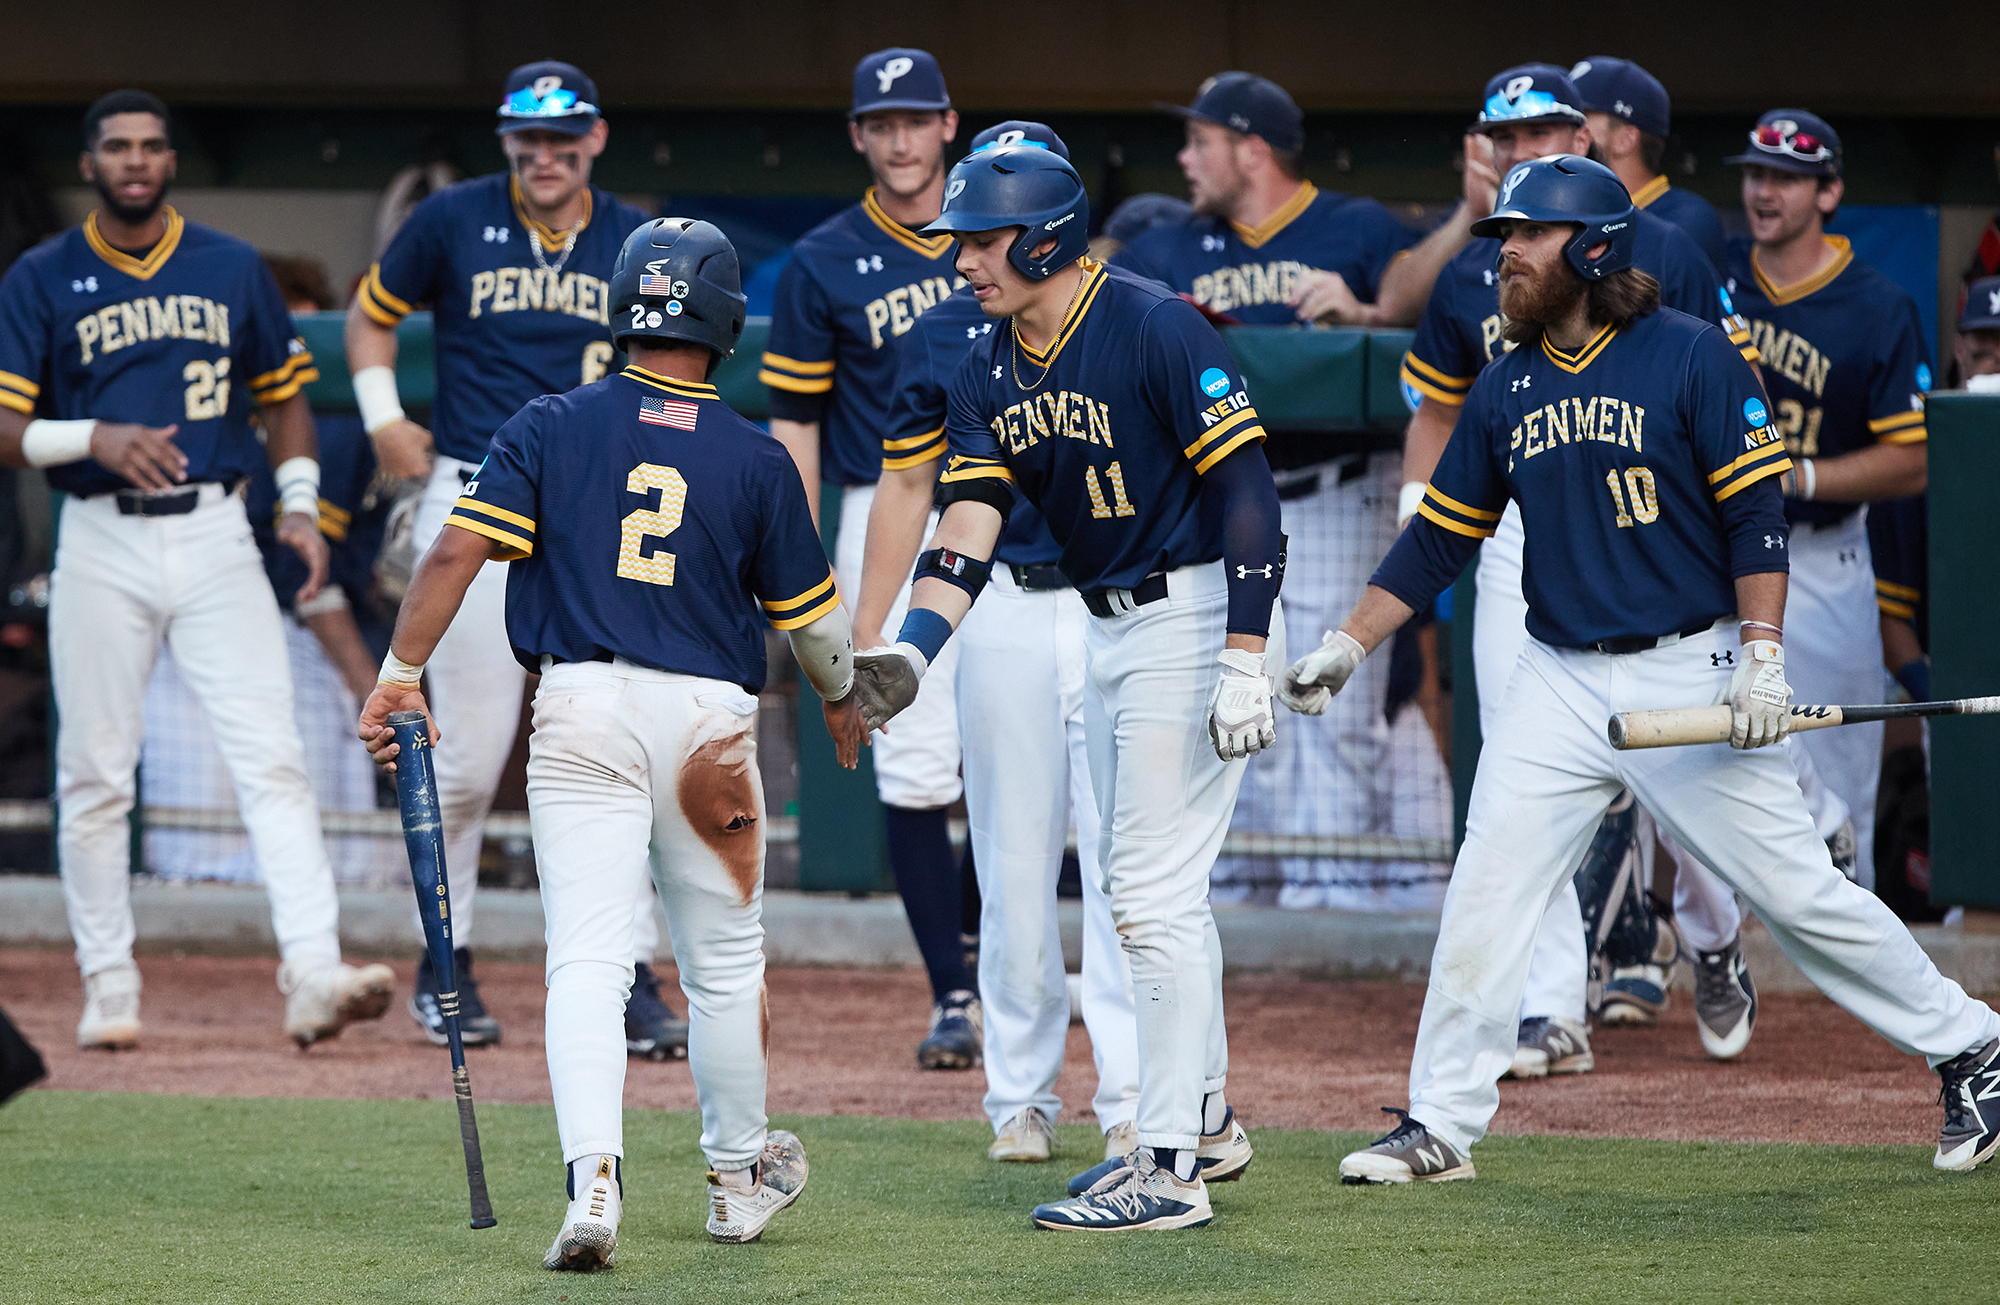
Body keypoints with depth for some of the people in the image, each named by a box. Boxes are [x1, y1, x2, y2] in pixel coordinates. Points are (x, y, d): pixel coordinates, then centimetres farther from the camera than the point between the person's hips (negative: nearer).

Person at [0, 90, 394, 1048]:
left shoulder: (233, 270, 10)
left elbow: (284, 394, 19)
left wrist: (301, 505, 4)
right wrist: (96, 438, -20)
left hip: (215, 535, 1)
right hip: (101, 545, -1)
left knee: (272, 756, -11)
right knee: (95, 774, 3)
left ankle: (312, 974, -20)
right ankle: (109, 990, 14)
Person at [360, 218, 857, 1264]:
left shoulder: (551, 428, 2)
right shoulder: (756, 460, 3)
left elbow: (457, 550, -8)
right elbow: (810, 612, 12)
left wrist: (398, 673, -4)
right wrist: (840, 697, 31)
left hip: (582, 707, 0)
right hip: (709, 711, 1)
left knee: (587, 959, -6)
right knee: (724, 963, 16)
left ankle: (594, 1179, -23)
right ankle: (739, 1178, 29)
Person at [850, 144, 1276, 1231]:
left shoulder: (1156, 330, -19)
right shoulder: (986, 375, 4)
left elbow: (1248, 488, -20)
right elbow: (967, 526, -3)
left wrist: (1244, 663, -25)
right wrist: (911, 652, -21)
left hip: (1198, 612, -9)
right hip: (1109, 626, 9)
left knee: (1155, 887, -11)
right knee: (1132, 882, 17)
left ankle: (1169, 1173, -9)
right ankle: (1202, 1118, 32)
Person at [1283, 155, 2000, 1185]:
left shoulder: (1692, 356, -7)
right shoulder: (1505, 388, 9)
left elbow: (1756, 515, -9)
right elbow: (1439, 538, 14)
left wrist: (1761, 658, -17)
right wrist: (1345, 647, 8)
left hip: (1689, 674, -5)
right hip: (1559, 680, 5)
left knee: (1796, 890, -4)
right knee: (1484, 899, -3)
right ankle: (1439, 1127, 4)